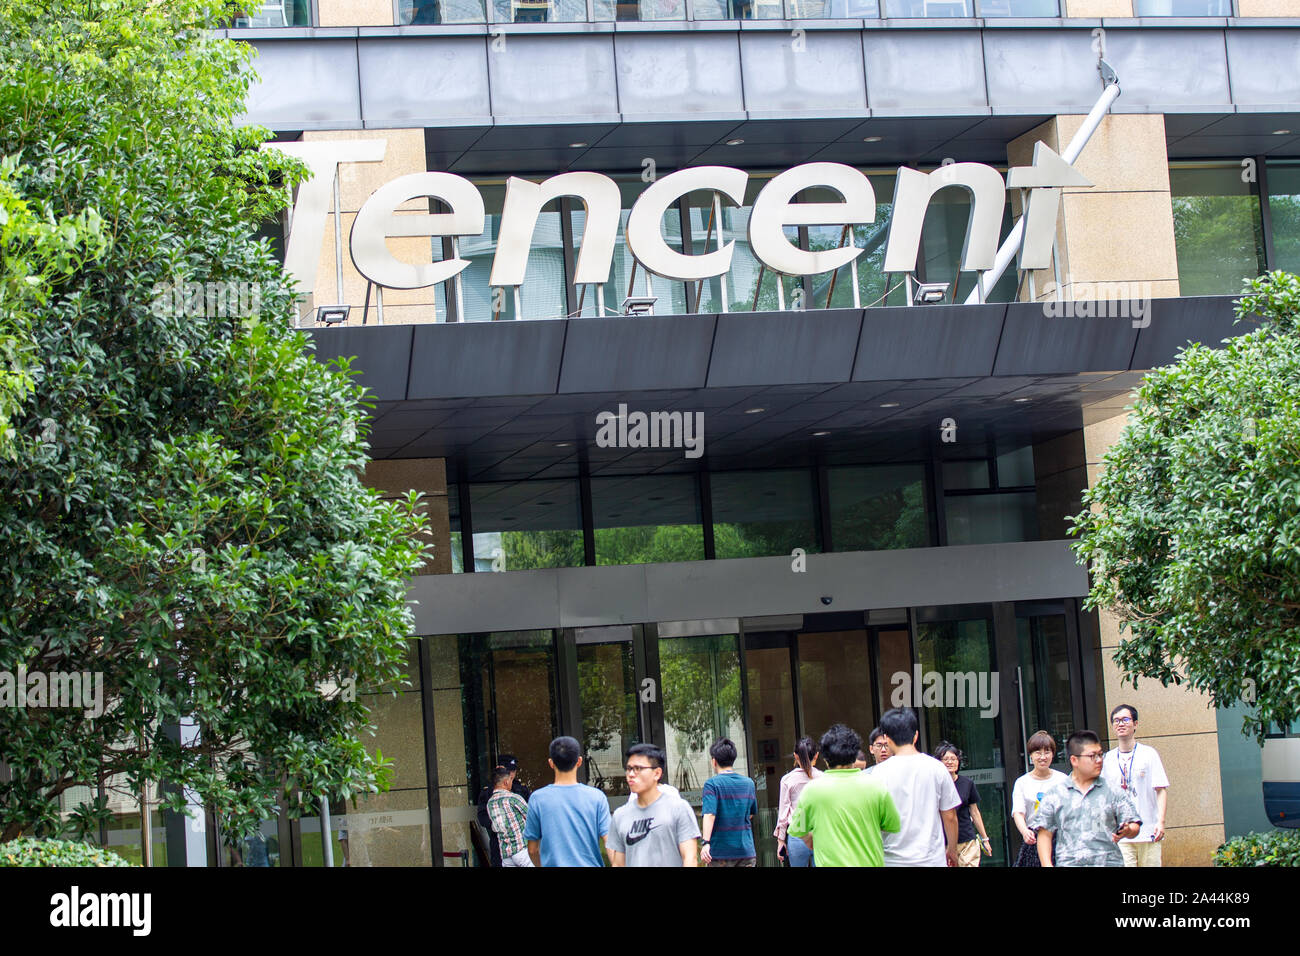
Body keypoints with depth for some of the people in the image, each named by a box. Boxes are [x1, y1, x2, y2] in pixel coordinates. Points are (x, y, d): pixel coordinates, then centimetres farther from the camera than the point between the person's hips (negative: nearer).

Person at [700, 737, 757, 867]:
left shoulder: (712, 784, -8)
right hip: (746, 850, 4)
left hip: (720, 851, -4)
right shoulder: (748, 783, 7)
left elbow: (709, 814, -21)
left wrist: (705, 842, -28)